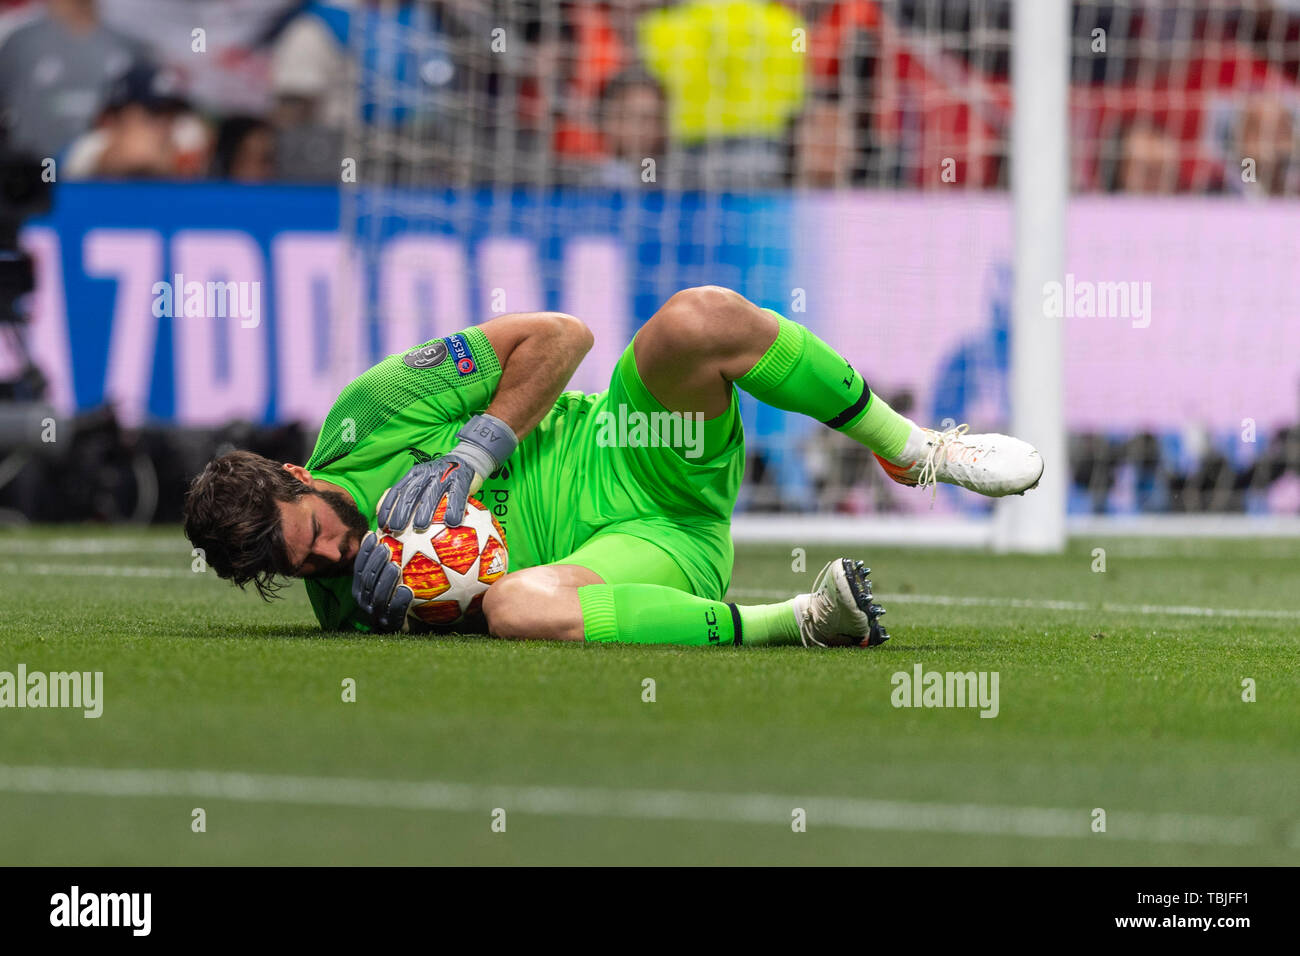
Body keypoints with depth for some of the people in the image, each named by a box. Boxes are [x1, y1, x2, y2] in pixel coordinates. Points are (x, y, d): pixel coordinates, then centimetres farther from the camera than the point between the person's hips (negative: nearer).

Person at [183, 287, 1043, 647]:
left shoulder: (372, 412, -5)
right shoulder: (339, 596, 2)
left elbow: (560, 335, -4)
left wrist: (471, 453, -15)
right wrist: (384, 604, -19)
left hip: (633, 460, 0)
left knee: (698, 319, -31)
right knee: (518, 607, -40)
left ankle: (916, 451, -10)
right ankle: (801, 620, -28)